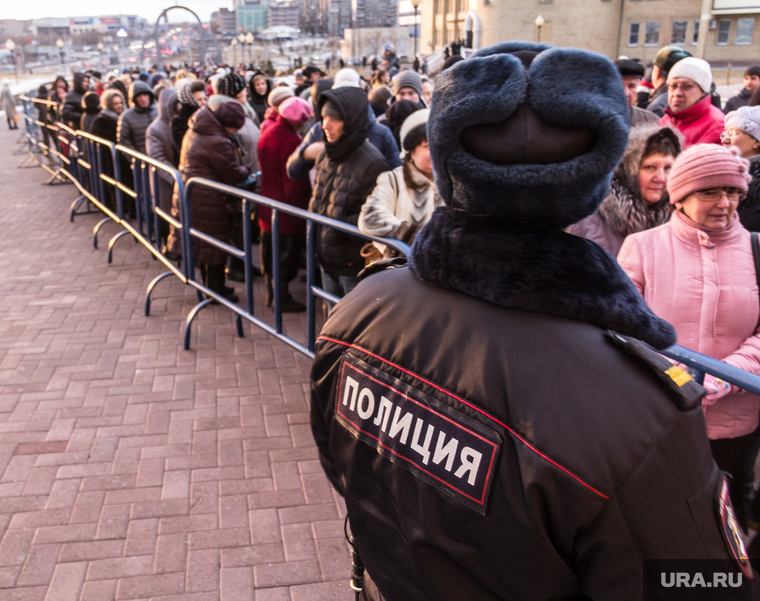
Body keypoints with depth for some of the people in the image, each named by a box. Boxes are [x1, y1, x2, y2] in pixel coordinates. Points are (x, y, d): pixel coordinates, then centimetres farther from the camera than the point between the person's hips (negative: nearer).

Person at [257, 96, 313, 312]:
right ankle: (282, 296, 12)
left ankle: (271, 292, 28)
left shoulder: (266, 134, 2)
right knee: (287, 253, 4)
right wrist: (303, 203, -13)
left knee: (270, 251, 17)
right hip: (289, 208, -8)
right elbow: (297, 180, -21)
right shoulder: (292, 141, -23)